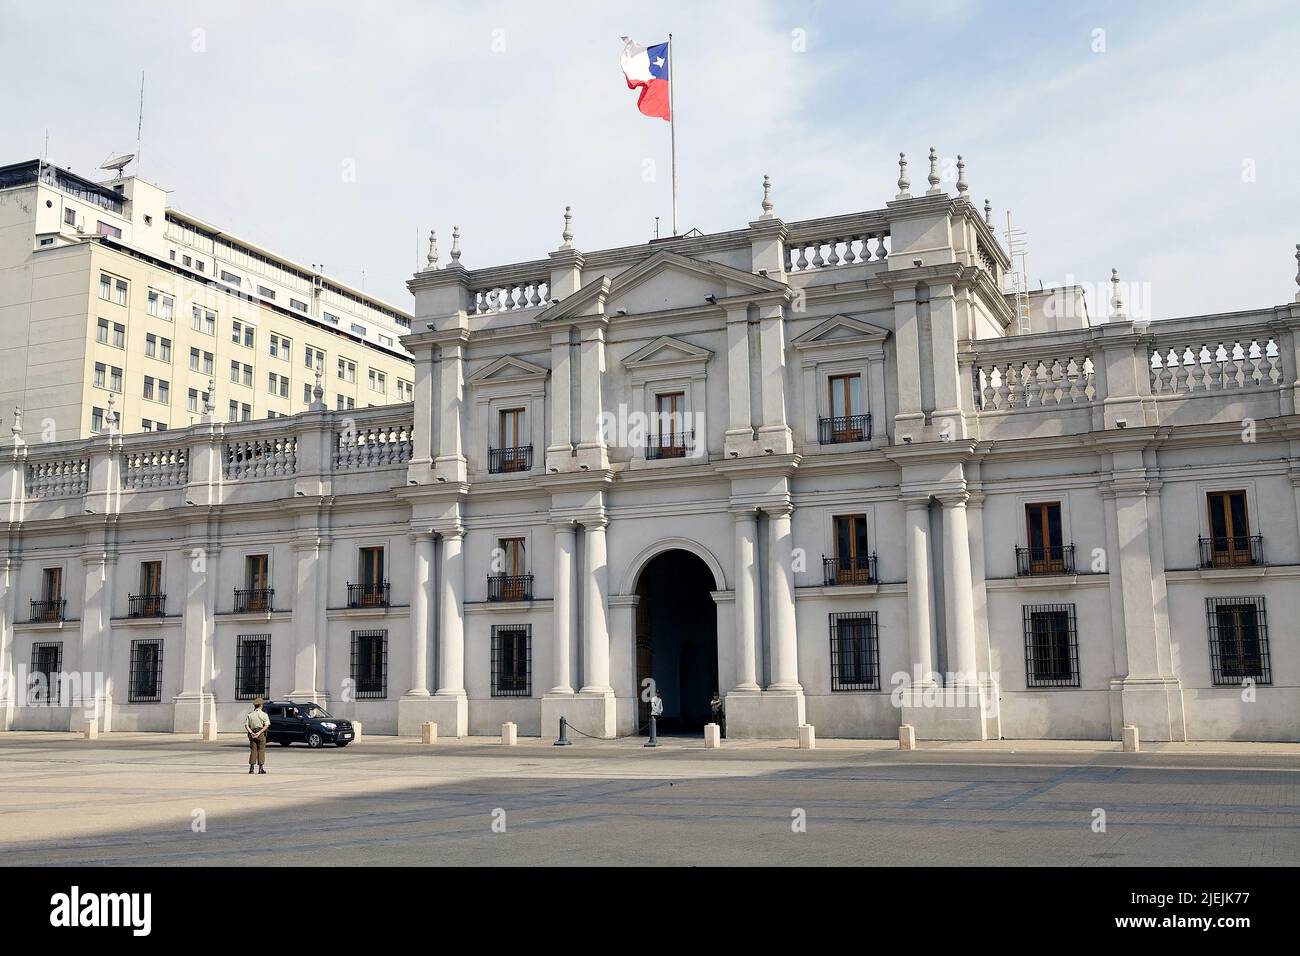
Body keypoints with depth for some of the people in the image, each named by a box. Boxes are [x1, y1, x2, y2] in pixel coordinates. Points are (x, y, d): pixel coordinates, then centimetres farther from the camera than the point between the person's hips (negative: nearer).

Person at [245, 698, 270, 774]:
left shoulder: (250, 714, 6)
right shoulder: (264, 714, -3)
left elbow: (246, 725, -3)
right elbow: (266, 725, -13)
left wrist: (251, 733, -10)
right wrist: (259, 733, -15)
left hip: (252, 734, 2)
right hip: (261, 734, -2)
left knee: (253, 751, 7)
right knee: (261, 751, 3)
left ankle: (251, 768, 0)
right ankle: (261, 768, 0)